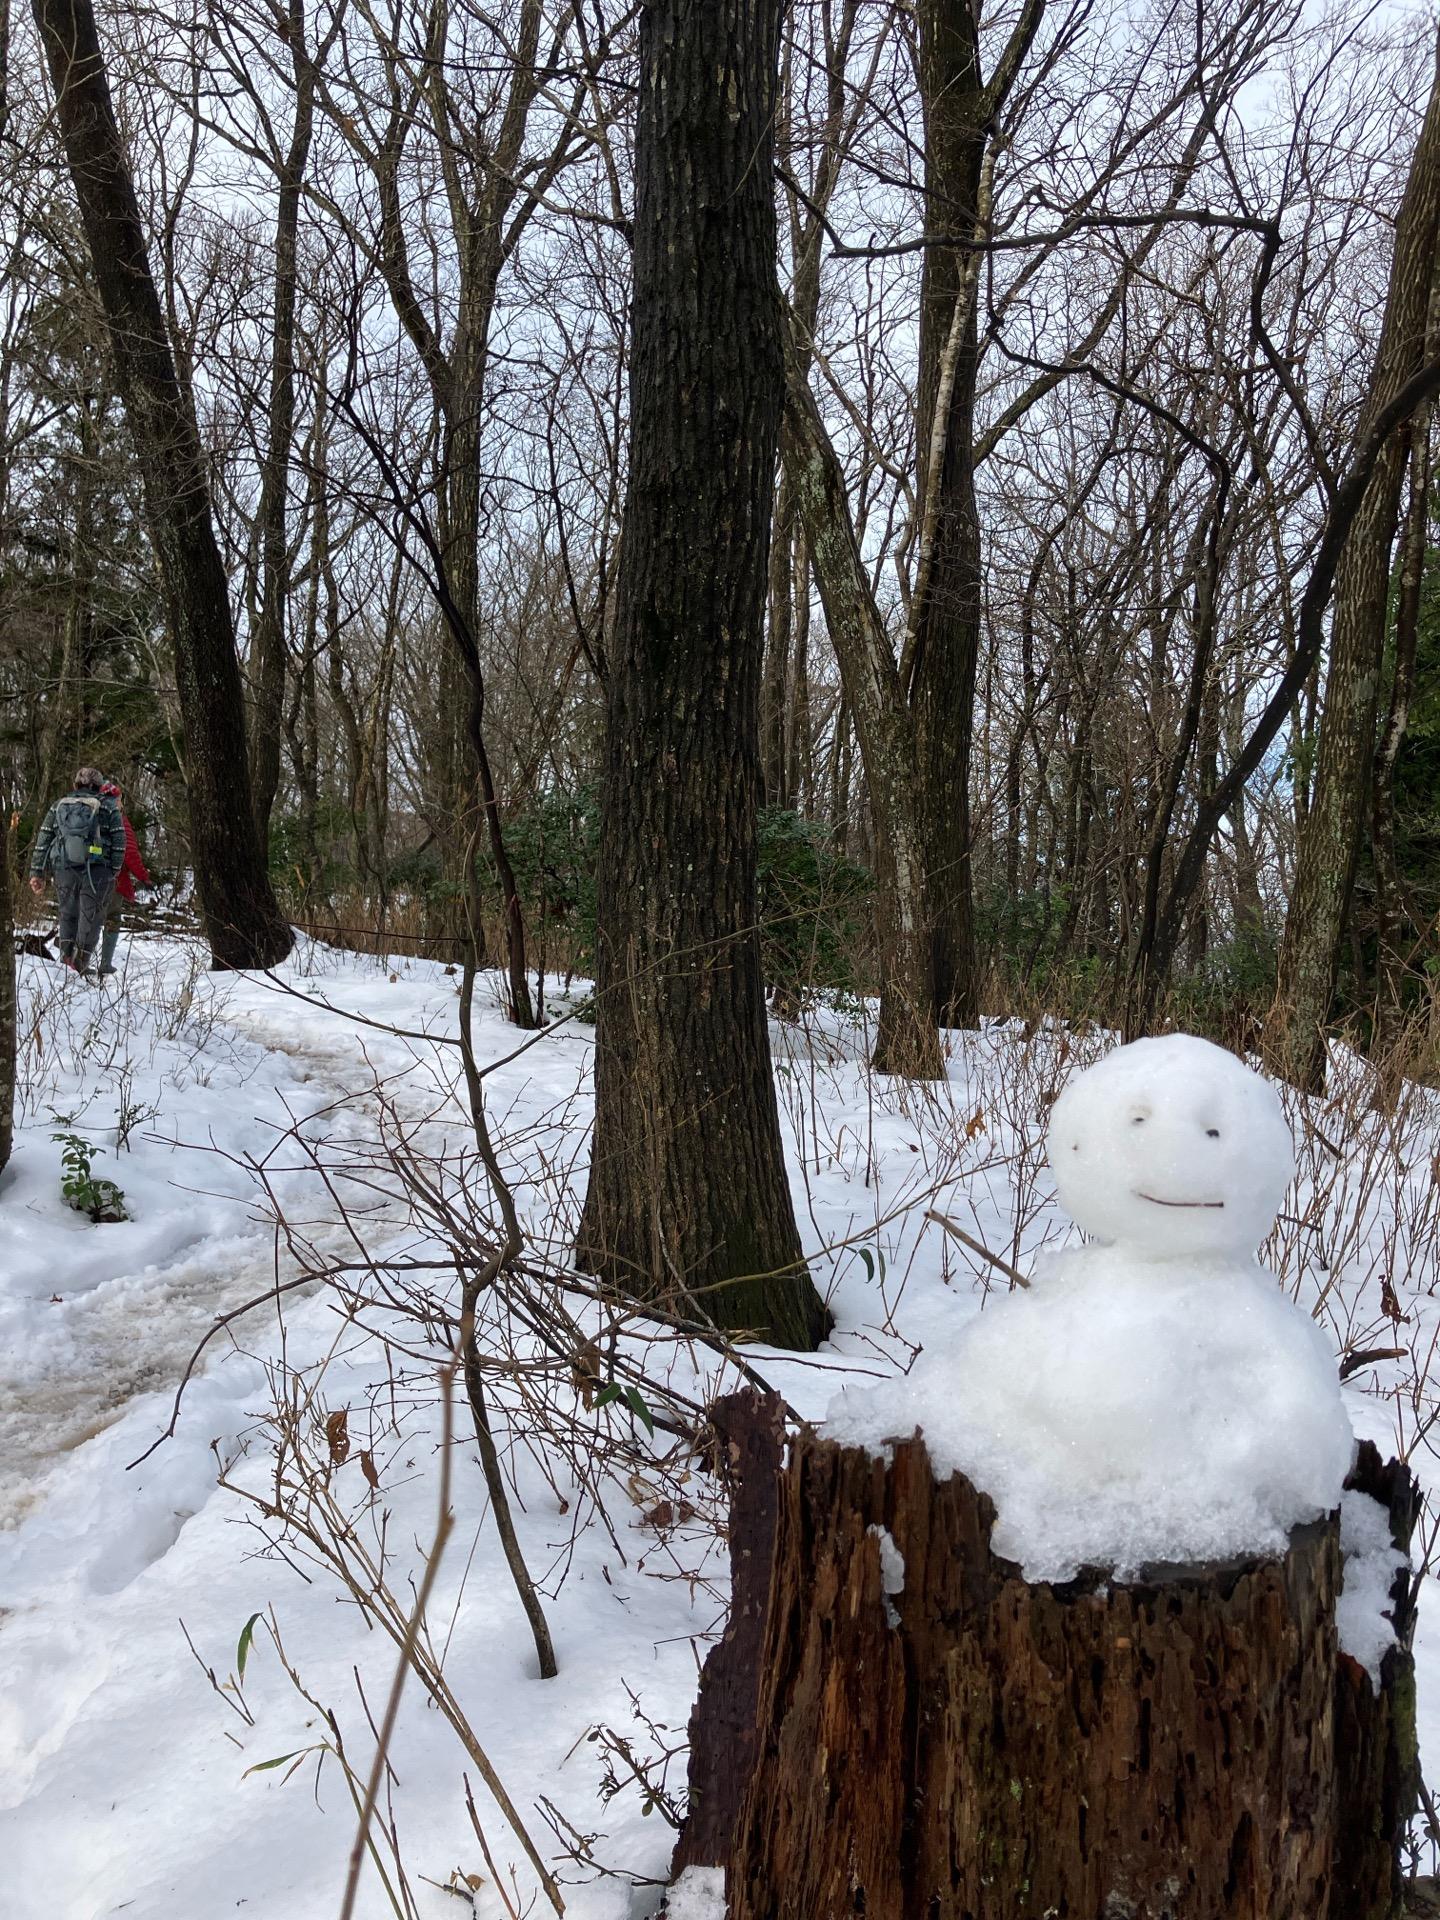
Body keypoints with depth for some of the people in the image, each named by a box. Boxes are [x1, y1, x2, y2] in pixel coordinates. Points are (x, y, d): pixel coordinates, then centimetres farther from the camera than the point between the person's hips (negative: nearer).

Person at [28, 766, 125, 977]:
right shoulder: (108, 807, 6)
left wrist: (37, 873, 12)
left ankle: (67, 949, 5)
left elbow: (42, 841, 10)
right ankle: (82, 958, 3)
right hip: (96, 870, -3)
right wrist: (114, 871, 4)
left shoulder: (59, 806, 14)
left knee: (68, 912, 19)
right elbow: (119, 843, -1)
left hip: (63, 868, 3)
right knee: (91, 915, 6)